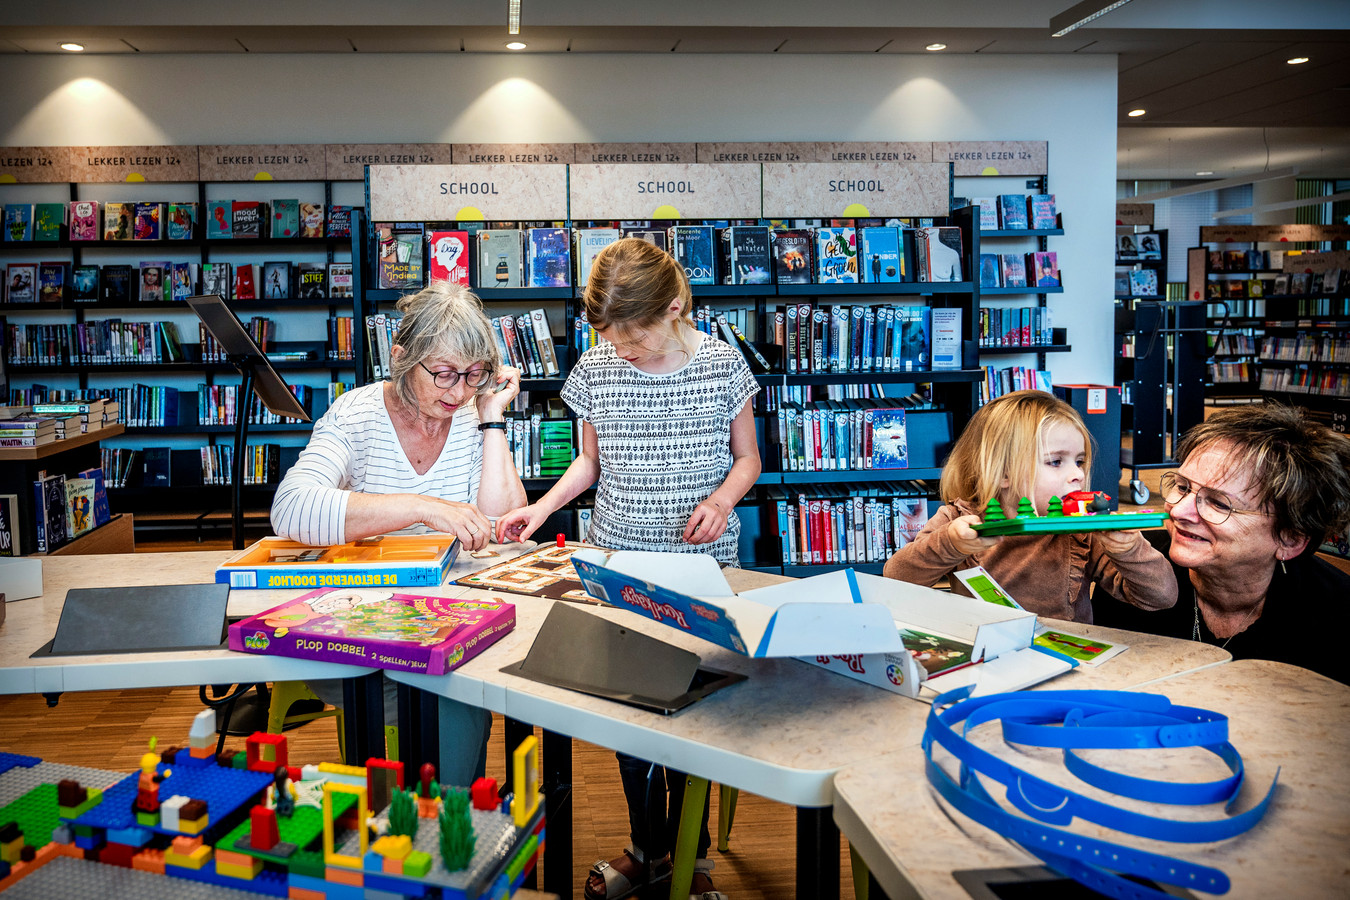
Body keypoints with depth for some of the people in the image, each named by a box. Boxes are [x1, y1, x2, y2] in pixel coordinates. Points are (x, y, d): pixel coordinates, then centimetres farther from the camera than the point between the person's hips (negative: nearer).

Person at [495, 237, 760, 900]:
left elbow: (747, 456, 5)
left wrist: (723, 497, -15)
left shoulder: (723, 365, -5)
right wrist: (540, 507, -1)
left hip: (702, 570, -2)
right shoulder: (595, 371, 0)